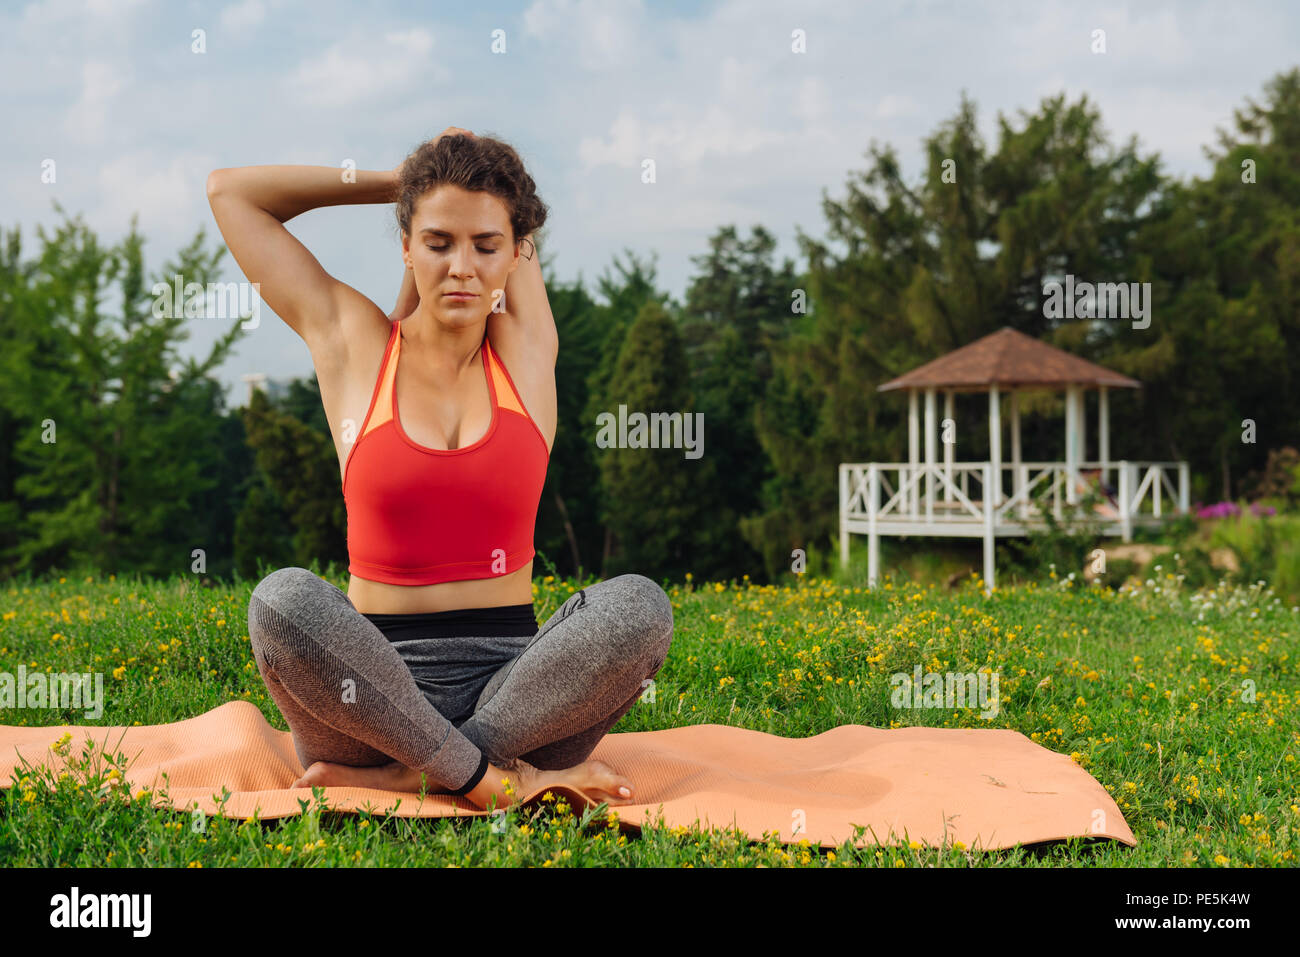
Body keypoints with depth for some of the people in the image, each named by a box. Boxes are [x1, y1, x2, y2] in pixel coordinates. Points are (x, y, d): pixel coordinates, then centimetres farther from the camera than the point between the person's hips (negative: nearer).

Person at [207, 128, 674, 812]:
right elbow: (230, 188, 13)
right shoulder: (353, 343, 7)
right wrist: (402, 182, 15)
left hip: (513, 687, 2)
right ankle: (497, 781, -26)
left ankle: (395, 778, -25)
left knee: (637, 604, -29)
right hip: (374, 683, -1)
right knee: (284, 599, -33)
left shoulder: (525, 347, 8)